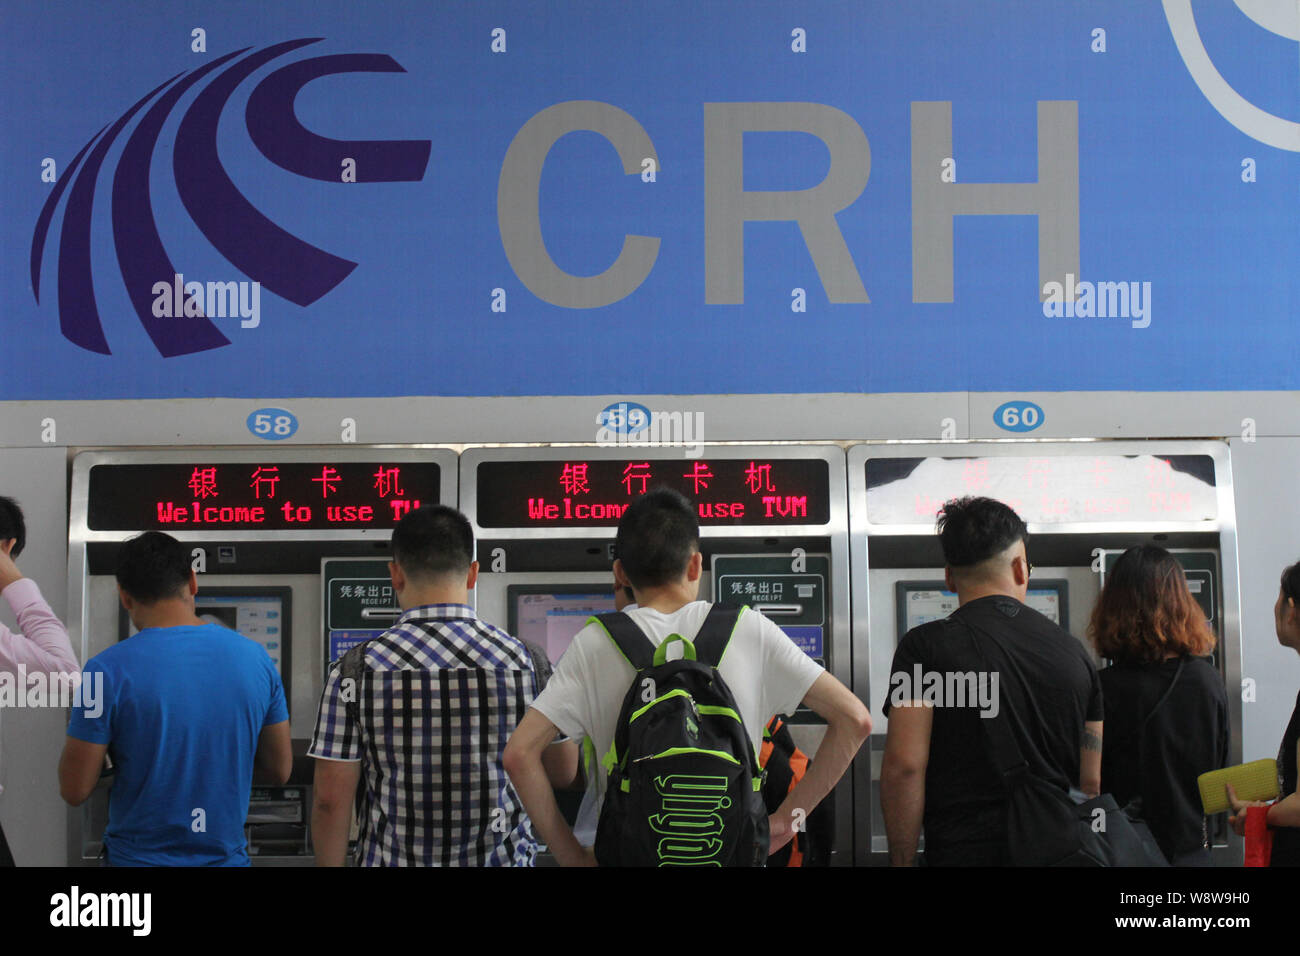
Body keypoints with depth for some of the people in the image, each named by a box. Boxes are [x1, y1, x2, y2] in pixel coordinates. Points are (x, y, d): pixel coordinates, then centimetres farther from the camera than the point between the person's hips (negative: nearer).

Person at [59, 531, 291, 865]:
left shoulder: (108, 671, -15)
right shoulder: (255, 658, -5)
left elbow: (74, 790, -10)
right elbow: (279, 770, 4)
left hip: (139, 858, -3)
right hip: (227, 856, 3)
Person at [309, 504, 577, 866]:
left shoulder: (356, 670, -10)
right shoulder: (524, 660, -8)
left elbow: (331, 799, -9)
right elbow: (564, 772, 4)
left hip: (394, 859, 0)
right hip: (502, 857, 0)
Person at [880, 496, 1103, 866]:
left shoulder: (924, 647, -4)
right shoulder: (1072, 651, 9)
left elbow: (903, 766, -11)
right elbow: (1092, 782, 11)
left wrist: (902, 861, -5)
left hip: (963, 851, -4)